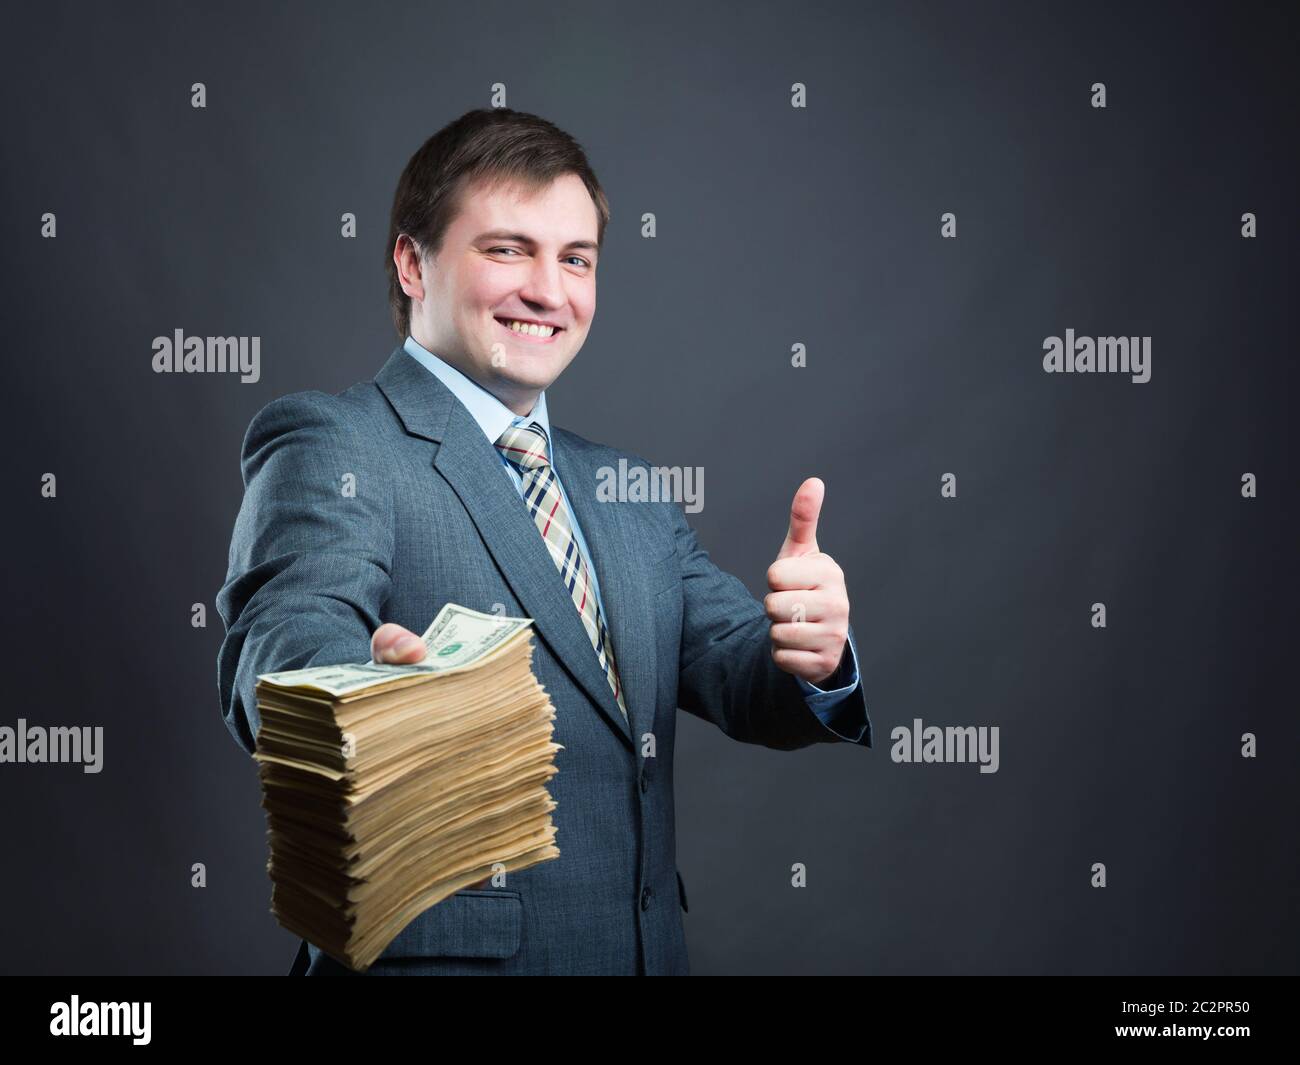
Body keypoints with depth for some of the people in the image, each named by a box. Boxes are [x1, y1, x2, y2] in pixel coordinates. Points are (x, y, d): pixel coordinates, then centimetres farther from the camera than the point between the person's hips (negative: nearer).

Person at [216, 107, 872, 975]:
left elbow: (741, 675, 3)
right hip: (442, 950, -6)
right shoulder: (327, 444, -7)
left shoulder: (629, 492, 13)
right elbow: (282, 643, -24)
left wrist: (815, 657, -19)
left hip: (649, 946, 6)